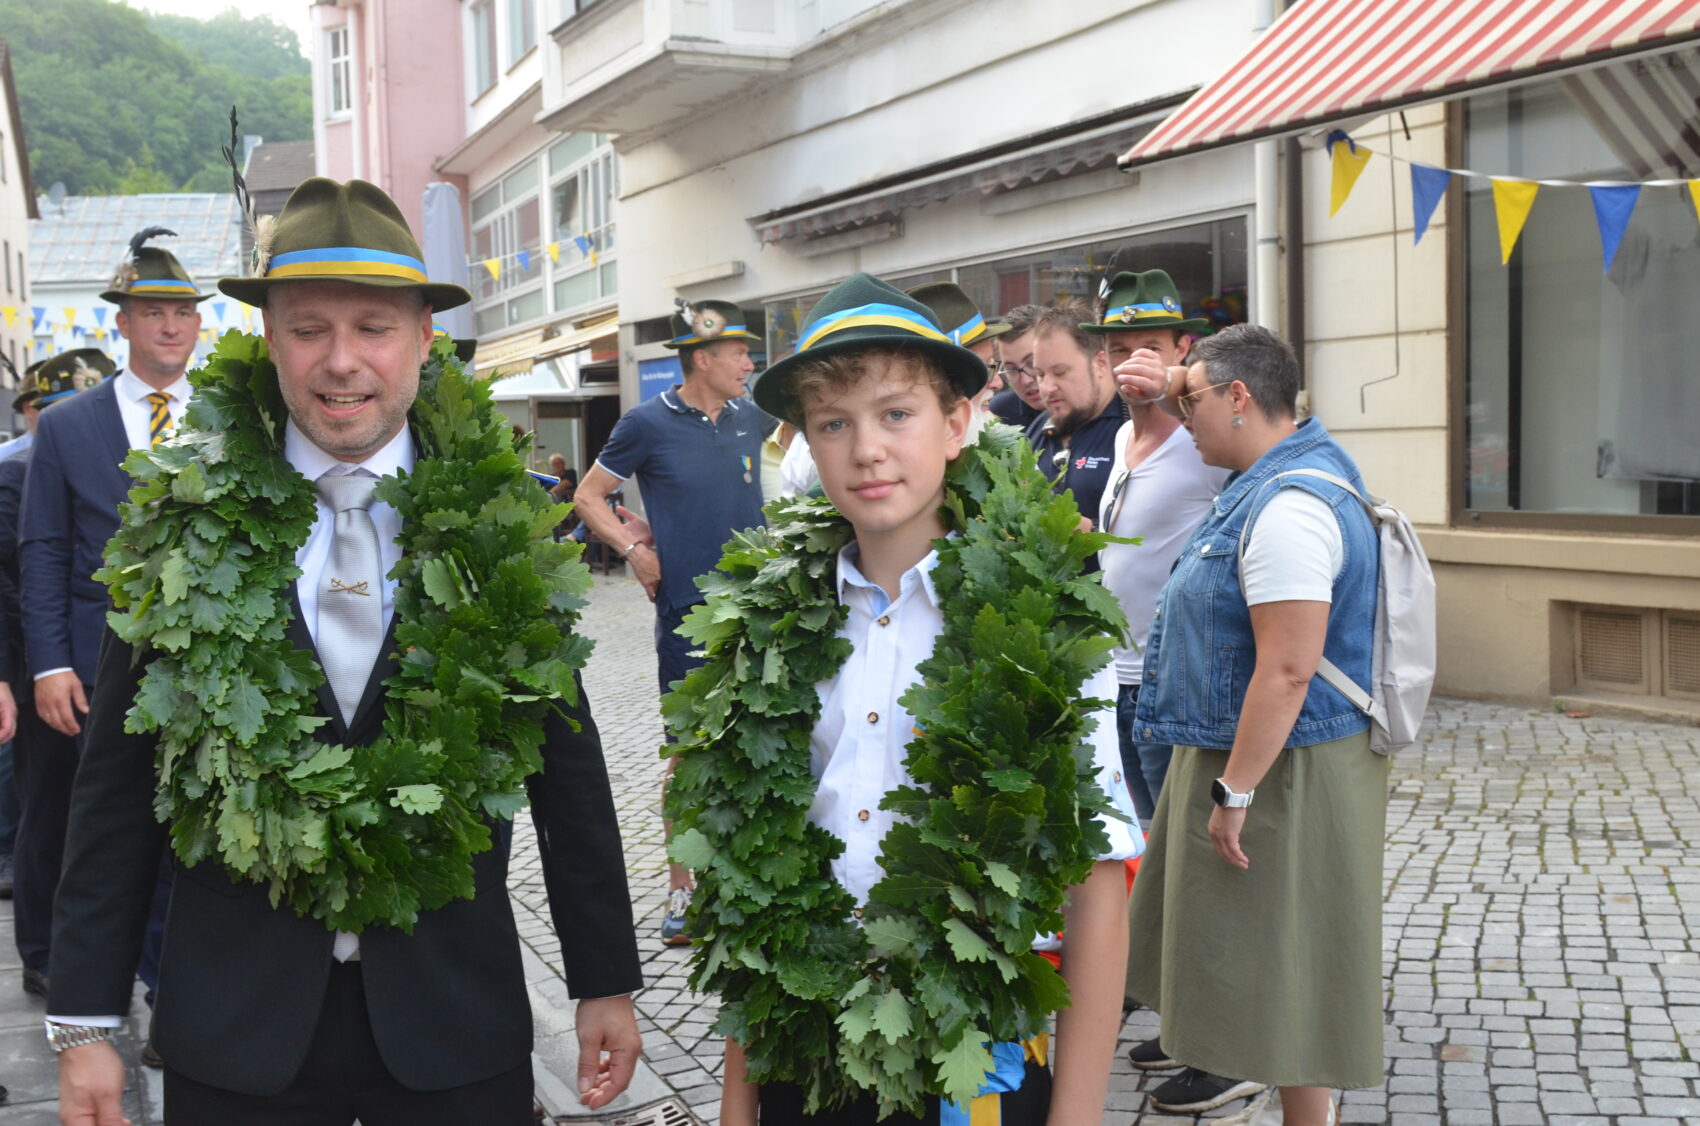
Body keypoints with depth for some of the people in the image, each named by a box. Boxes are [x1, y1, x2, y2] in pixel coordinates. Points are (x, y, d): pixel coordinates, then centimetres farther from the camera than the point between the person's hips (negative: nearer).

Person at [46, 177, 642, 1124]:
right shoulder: (188, 514, -4)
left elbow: (565, 761, 1)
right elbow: (119, 779, 0)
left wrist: (606, 980, 4)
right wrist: (85, 1019, 0)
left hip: (458, 1016, 0)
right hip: (234, 1028, 0)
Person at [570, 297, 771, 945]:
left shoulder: (749, 418, 8)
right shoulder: (649, 424, -4)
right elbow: (589, 497, 4)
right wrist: (635, 550, -6)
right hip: (690, 614, -4)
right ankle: (682, 890, 12)